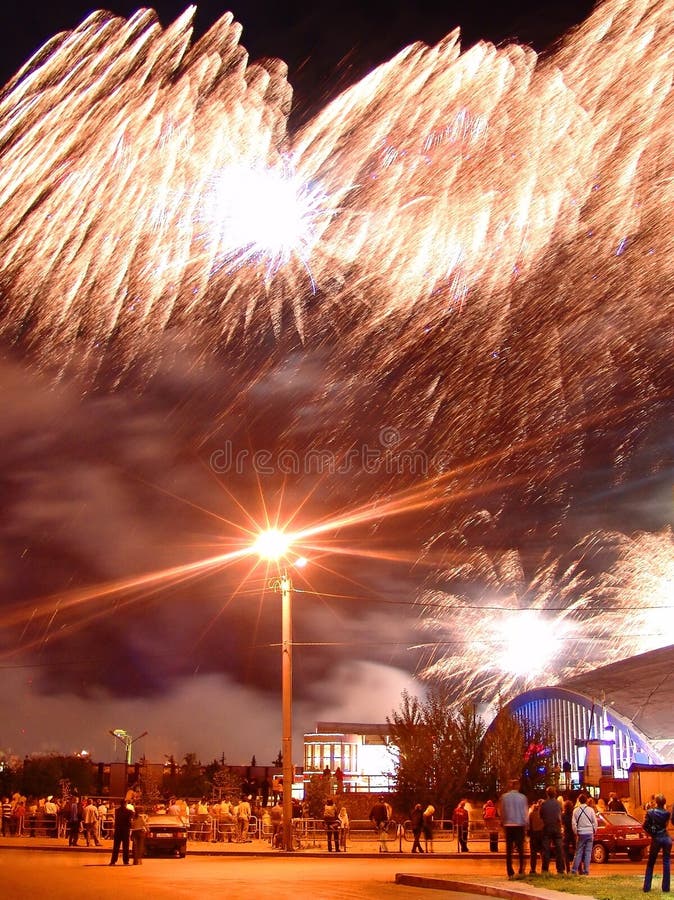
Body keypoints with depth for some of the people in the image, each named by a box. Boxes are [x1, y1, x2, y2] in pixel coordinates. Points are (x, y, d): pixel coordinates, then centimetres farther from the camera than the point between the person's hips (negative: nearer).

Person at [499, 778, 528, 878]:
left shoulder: (504, 797, 0)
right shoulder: (522, 797, -4)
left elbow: (502, 812, 4)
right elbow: (526, 812, -1)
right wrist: (525, 824, 9)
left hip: (508, 825, 1)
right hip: (520, 825, -1)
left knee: (509, 849, 5)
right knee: (520, 848, 5)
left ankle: (510, 872, 3)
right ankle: (521, 870, -2)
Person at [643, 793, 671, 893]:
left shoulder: (650, 812, -10)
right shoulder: (667, 813, -5)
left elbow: (645, 826, -9)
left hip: (656, 839, -1)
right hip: (666, 839, 1)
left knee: (650, 863, 11)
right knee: (666, 863, 8)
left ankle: (646, 887, 10)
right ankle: (665, 888, 7)